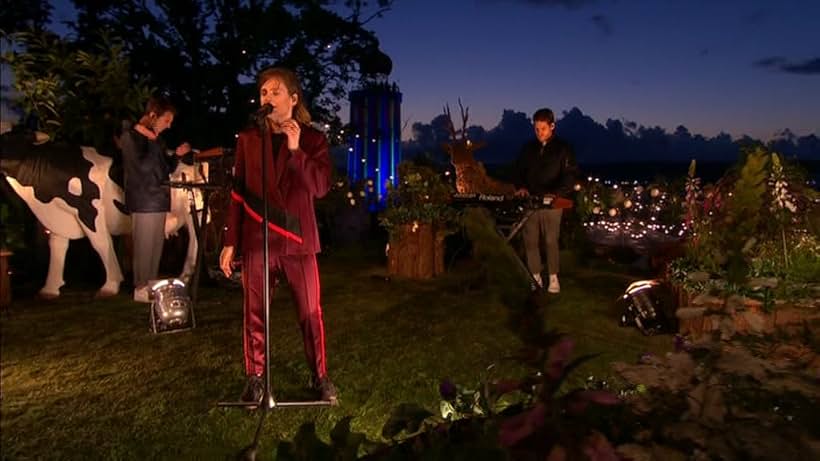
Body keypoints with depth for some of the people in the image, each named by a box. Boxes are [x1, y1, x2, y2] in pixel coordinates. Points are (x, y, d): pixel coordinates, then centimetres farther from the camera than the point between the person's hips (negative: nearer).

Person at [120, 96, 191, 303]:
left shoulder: (153, 137, 17)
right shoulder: (131, 136, -7)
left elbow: (164, 169, 19)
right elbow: (143, 166, -20)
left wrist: (177, 155, 5)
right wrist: (151, 141, -16)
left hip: (158, 200, 8)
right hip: (144, 201, -8)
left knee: (156, 246, 12)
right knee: (144, 247, -4)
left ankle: (151, 286, 20)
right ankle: (141, 289, 5)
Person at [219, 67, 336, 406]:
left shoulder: (313, 139, 1)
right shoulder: (248, 139, 6)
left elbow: (320, 187, -10)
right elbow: (237, 193, 7)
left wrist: (295, 150, -19)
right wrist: (230, 242, 4)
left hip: (298, 239, -1)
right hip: (256, 239, 1)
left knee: (310, 312, 5)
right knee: (254, 313, 8)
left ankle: (320, 376, 22)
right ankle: (255, 378, 25)